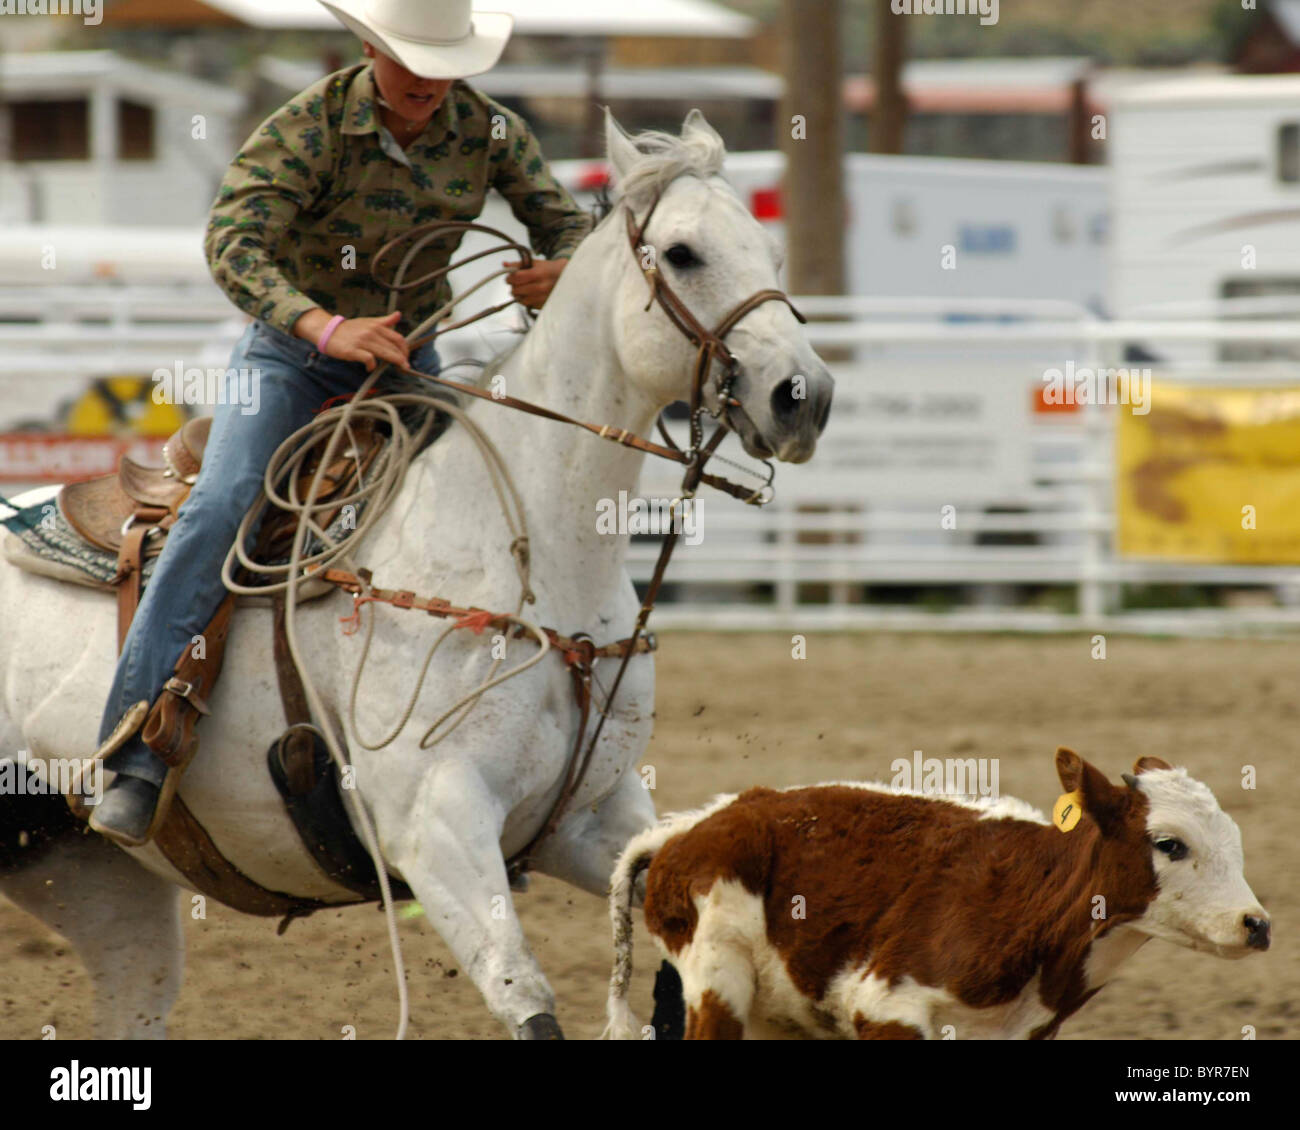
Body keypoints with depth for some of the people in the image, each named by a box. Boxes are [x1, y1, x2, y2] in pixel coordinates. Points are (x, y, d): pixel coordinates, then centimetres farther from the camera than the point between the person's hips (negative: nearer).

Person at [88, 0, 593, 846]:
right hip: (290, 354, -4)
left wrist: (561, 273, -29)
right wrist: (327, 329, -48)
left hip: (408, 362, 5)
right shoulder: (307, 129, -20)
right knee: (221, 511, -26)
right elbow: (233, 244, -31)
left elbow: (571, 227, -2)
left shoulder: (490, 133, -8)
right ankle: (136, 759, -30)